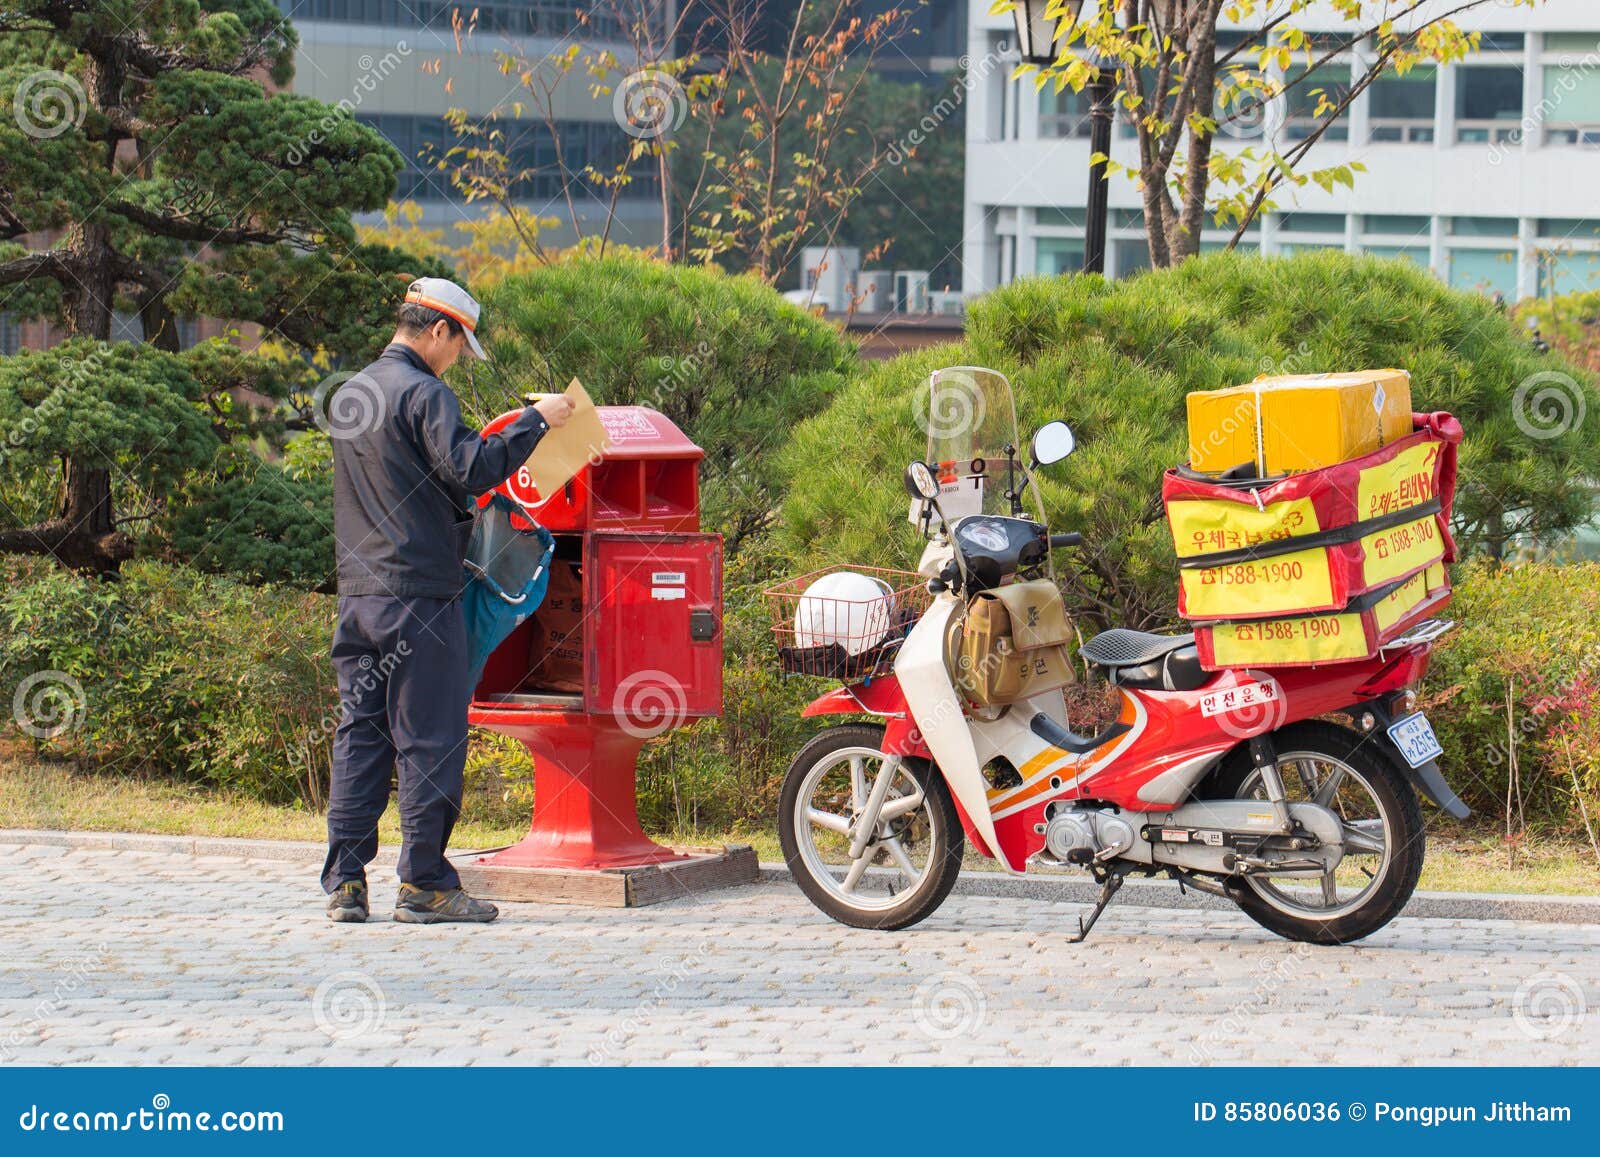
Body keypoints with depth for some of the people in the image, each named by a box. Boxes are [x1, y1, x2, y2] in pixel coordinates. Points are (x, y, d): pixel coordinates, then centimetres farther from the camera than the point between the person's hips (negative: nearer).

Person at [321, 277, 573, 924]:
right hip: (419, 593, -8)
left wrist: (458, 513, 28)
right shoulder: (423, 394, -10)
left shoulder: (348, 397, 17)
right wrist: (536, 421, -13)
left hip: (358, 595, 8)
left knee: (359, 735, 9)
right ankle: (424, 884, -2)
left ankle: (345, 883, 7)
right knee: (429, 738, -3)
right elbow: (471, 470, -21)